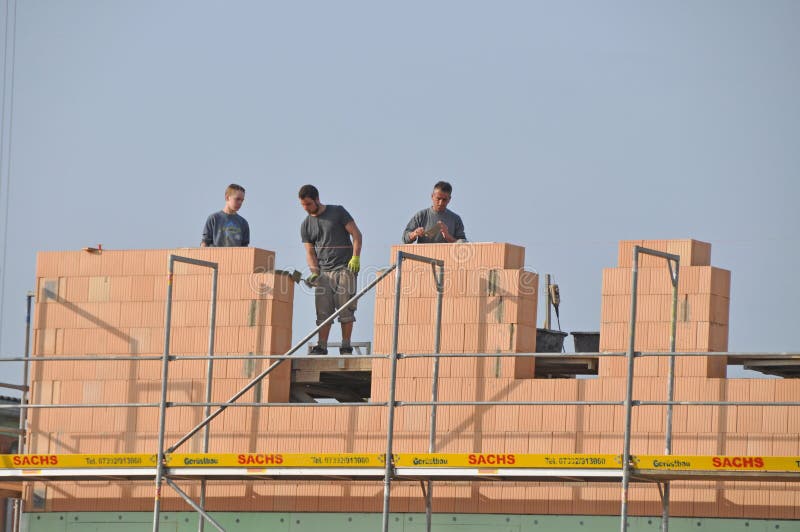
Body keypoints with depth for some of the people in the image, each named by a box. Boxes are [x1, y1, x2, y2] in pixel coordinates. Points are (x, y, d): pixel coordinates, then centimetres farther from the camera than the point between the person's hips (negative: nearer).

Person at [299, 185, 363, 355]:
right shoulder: (306, 226, 13)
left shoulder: (337, 212, 3)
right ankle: (321, 347, -3)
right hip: (323, 272, 3)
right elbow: (310, 252, 11)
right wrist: (315, 273, -5)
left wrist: (355, 258, -12)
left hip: (344, 269, -3)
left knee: (345, 310, -7)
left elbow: (356, 234, 1)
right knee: (323, 312, -3)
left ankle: (346, 347, -3)